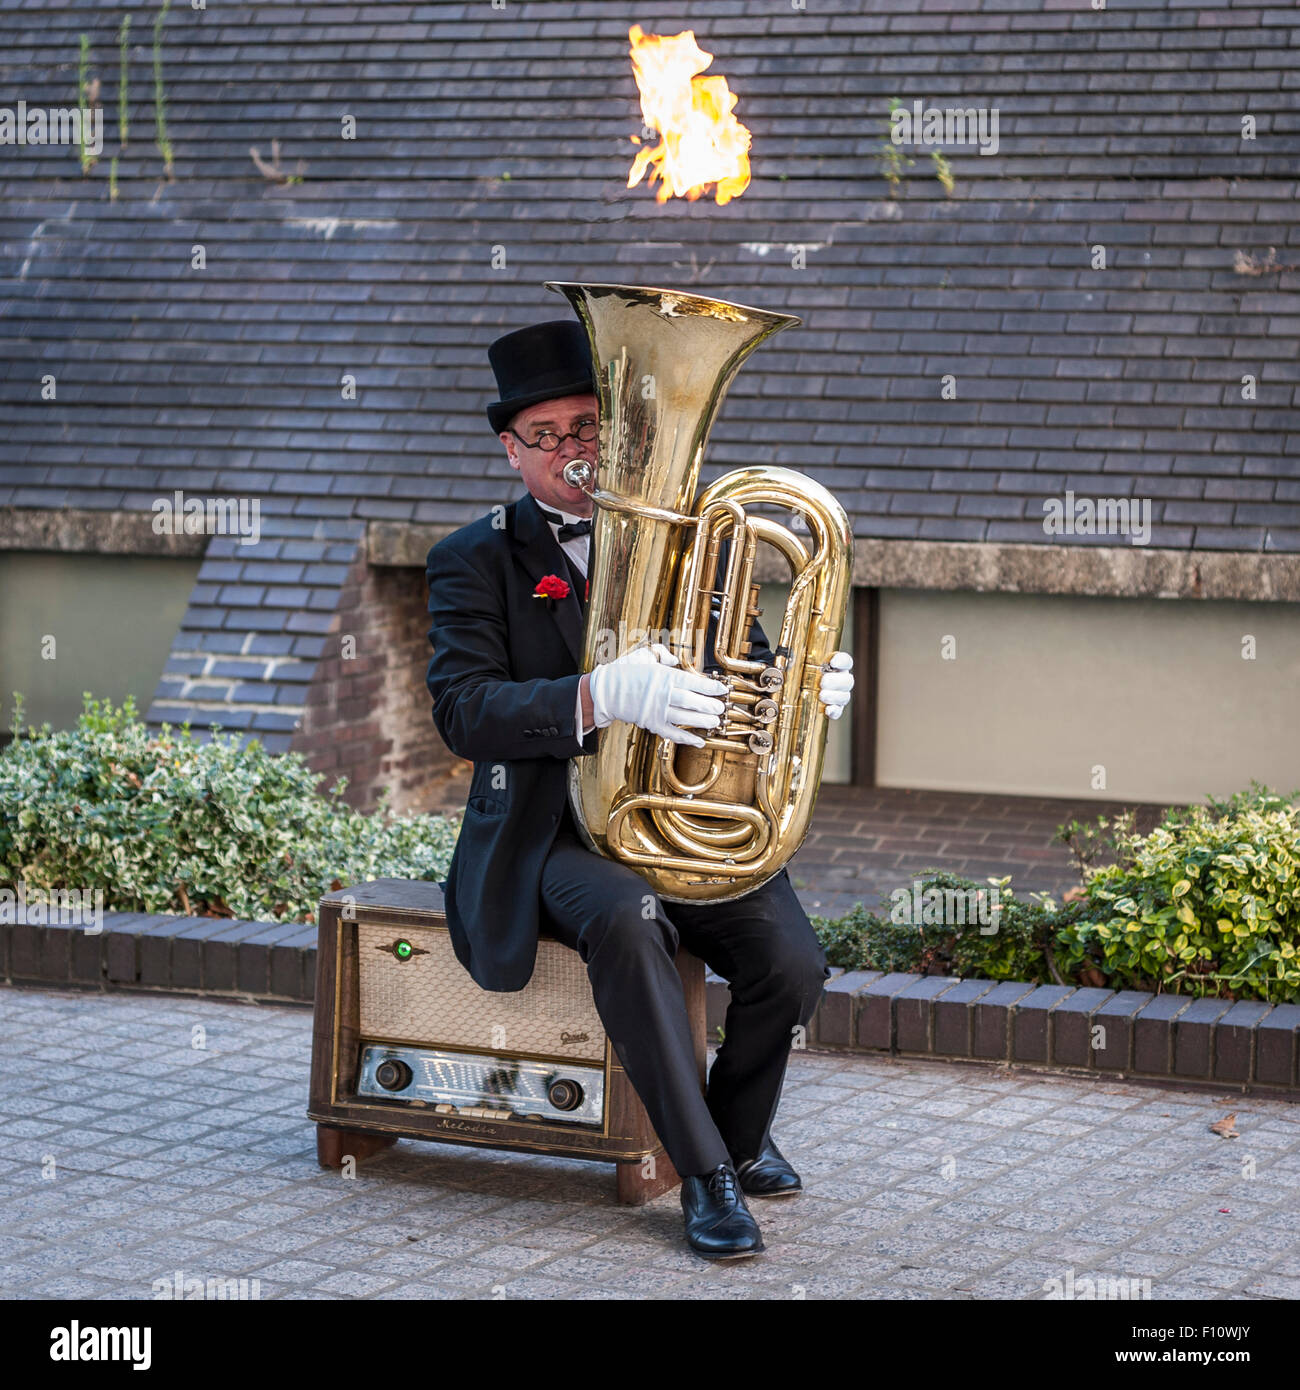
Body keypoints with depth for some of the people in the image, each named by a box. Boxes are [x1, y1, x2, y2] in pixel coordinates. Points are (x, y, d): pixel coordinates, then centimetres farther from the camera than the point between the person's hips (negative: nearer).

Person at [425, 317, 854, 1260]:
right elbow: (464, 710, -15)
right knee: (627, 920, -36)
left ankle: (741, 1130, 11)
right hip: (556, 828, -3)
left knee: (792, 962, -21)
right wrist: (602, 699, -33)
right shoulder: (474, 562, 1)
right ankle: (705, 1171, -23)